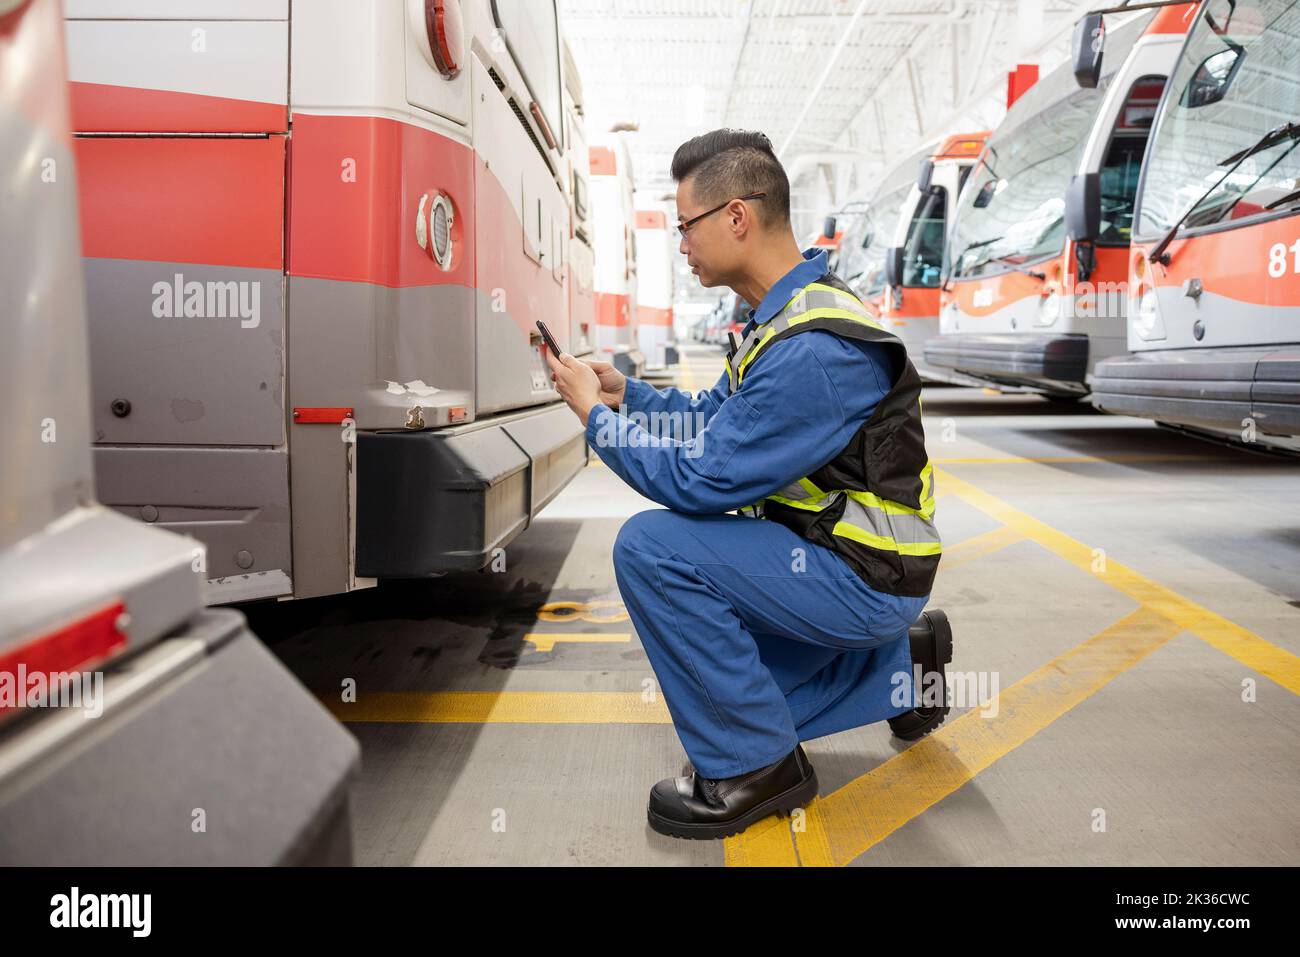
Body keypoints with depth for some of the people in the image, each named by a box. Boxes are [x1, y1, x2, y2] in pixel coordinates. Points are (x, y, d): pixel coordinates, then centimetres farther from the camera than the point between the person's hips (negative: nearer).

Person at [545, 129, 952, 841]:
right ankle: (899, 661, 26)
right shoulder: (784, 313, 6)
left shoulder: (813, 350, -28)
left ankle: (754, 766, -9)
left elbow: (700, 481, -25)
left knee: (652, 547, -24)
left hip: (864, 577, -10)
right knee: (723, 676, 20)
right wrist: (625, 392, 4)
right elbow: (713, 421, 14)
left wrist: (594, 415, -14)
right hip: (828, 549, 10)